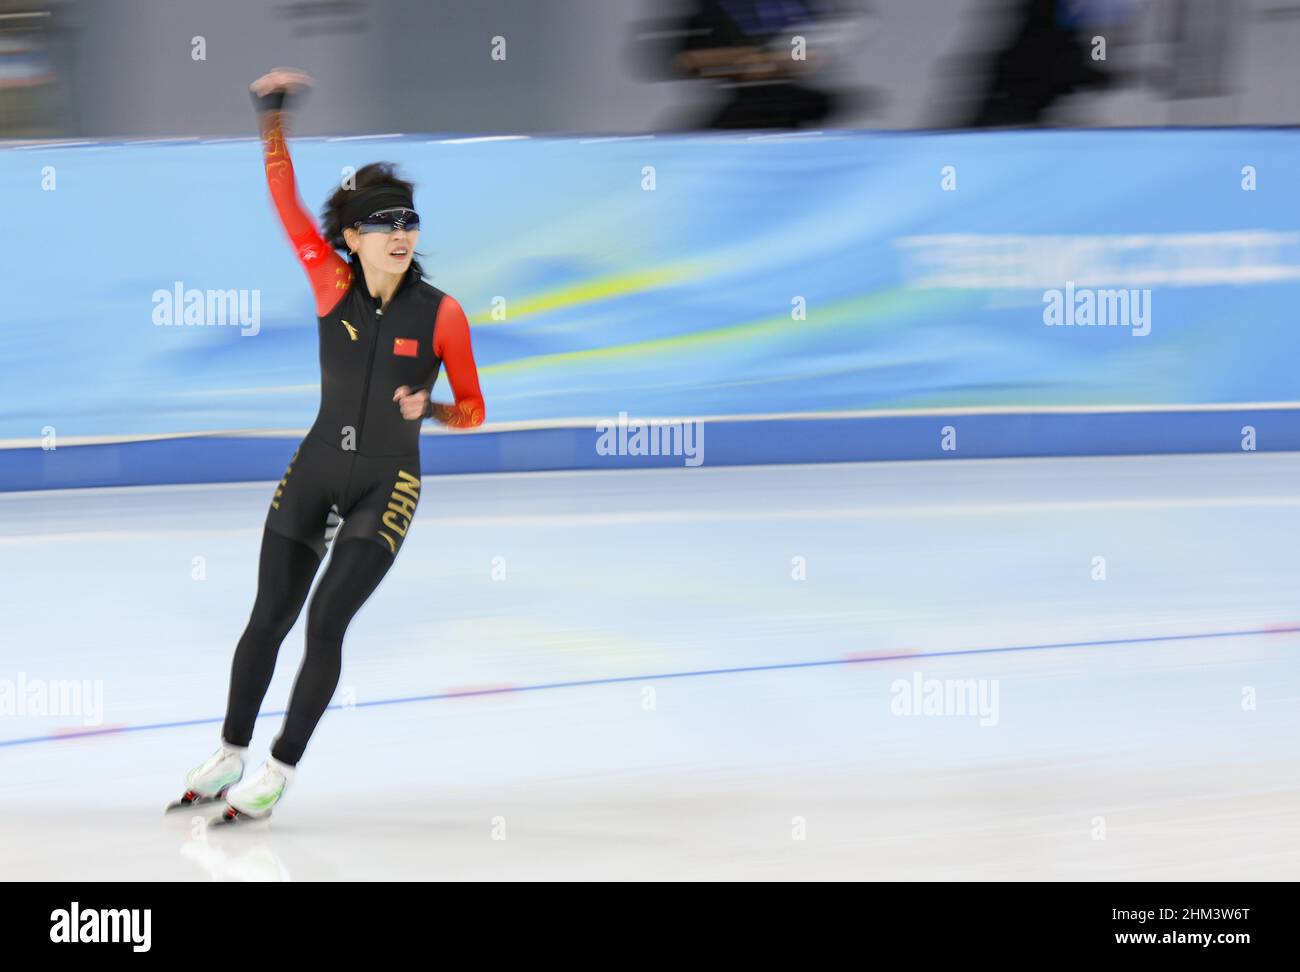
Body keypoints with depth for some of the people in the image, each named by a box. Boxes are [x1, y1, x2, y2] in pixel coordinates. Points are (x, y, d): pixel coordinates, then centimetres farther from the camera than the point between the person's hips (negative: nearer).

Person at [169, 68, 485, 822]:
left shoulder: (441, 313, -11)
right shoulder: (333, 284, -6)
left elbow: (473, 411, -3)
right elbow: (288, 204, -9)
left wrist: (428, 407, -23)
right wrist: (274, 119, -18)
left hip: (387, 487, -3)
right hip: (316, 470, 3)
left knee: (326, 620, -12)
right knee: (269, 617, 8)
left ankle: (280, 772, -1)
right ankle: (231, 755, 26)